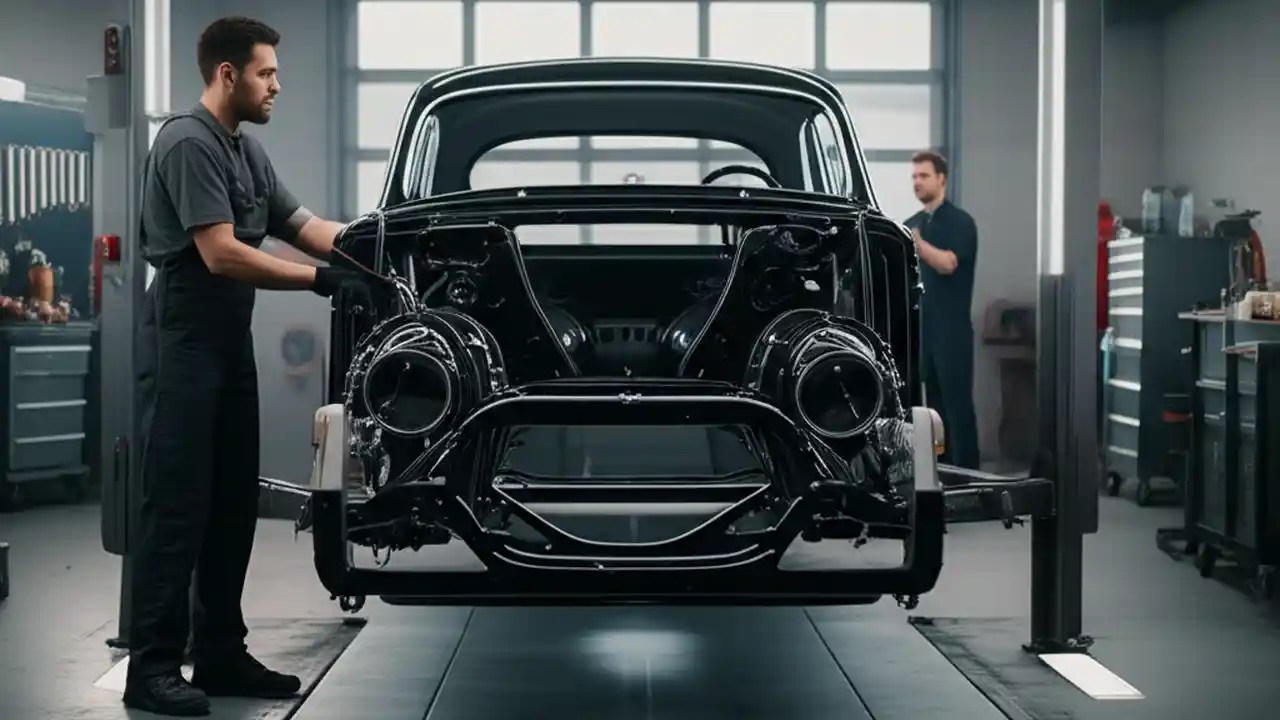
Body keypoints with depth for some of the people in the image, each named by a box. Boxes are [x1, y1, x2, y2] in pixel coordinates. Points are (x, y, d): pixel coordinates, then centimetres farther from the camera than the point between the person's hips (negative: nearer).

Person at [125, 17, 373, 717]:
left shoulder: (247, 150, 16)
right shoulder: (188, 143, -14)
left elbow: (302, 226, 14)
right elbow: (221, 254, -21)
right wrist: (321, 279, -20)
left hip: (230, 344, 10)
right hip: (182, 344, -9)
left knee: (232, 507, 11)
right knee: (176, 507, -8)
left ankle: (221, 654, 18)